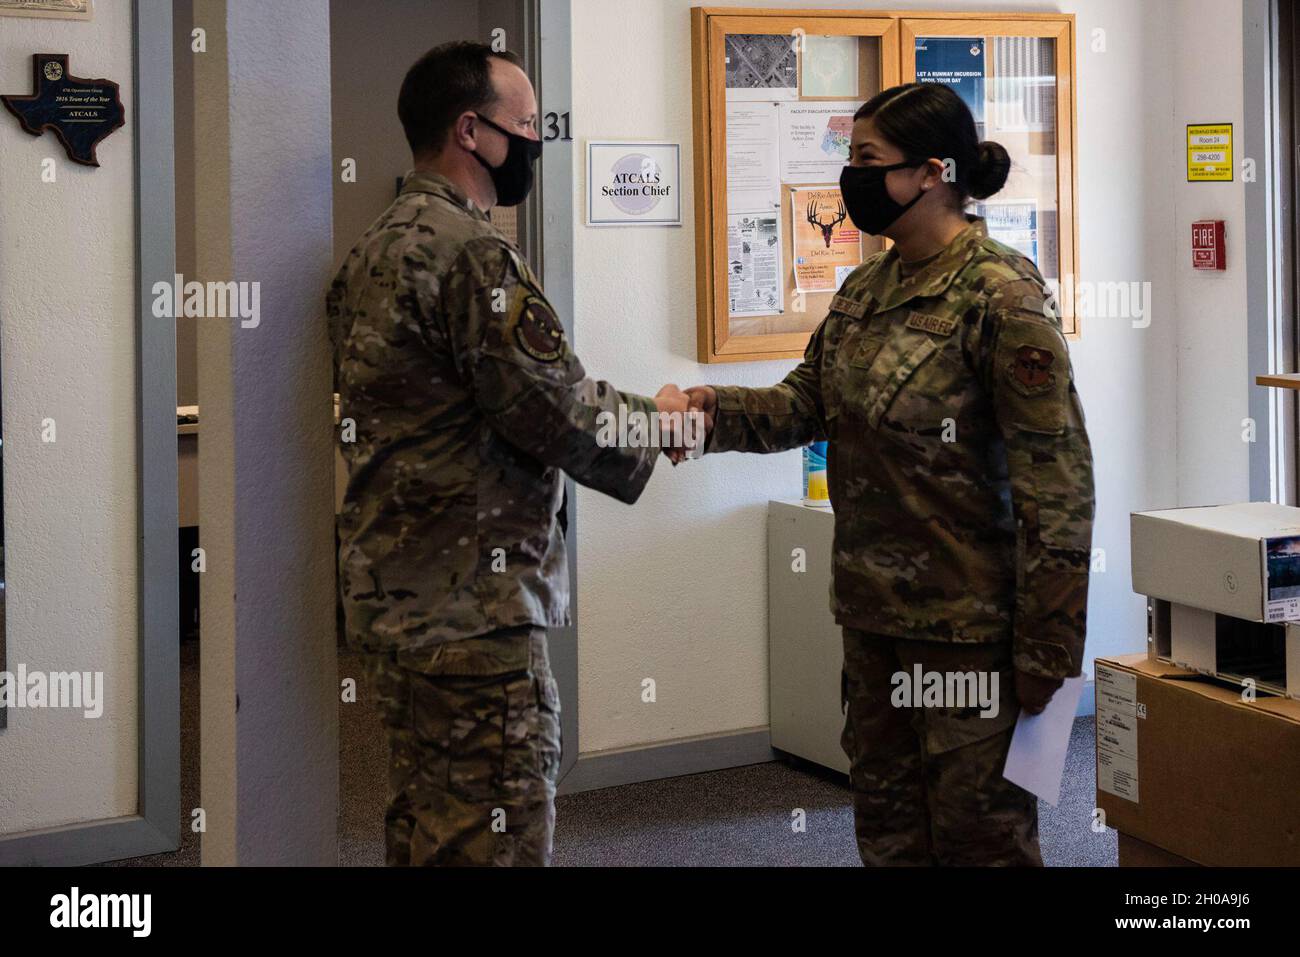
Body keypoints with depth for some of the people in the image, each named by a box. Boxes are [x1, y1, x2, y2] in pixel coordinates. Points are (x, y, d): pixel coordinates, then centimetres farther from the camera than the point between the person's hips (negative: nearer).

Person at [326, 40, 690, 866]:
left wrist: (632, 413, 14)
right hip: (472, 610, -10)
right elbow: (557, 412, -18)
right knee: (498, 833, -3)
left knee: (424, 826, 17)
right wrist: (659, 420, 2)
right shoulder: (474, 254, -18)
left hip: (391, 593, 10)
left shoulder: (376, 249, 14)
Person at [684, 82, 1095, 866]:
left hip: (969, 620, -8)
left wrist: (1047, 651, -18)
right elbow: (808, 404, 8)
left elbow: (1057, 486, -18)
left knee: (979, 831, 5)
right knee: (886, 822, 18)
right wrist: (714, 408, -13)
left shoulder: (1002, 296, -16)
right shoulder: (867, 288, 9)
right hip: (874, 605, 8)